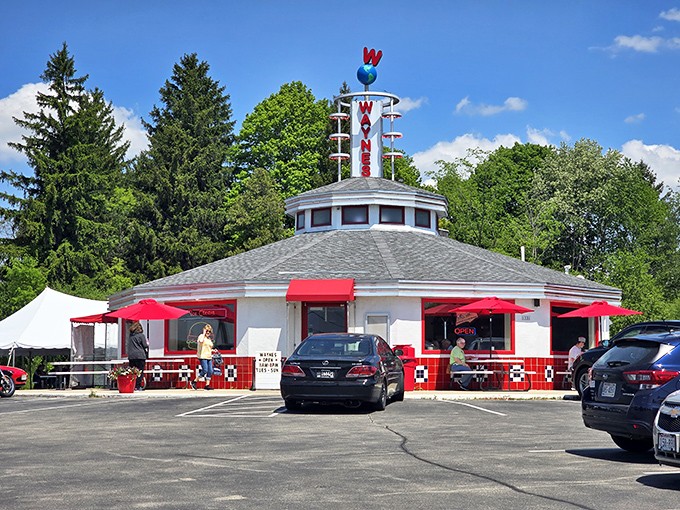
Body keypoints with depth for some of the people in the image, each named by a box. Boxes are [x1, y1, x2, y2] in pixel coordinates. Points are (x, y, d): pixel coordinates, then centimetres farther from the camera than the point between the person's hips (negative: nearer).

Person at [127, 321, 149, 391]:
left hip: (131, 356, 5)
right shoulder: (141, 335, -5)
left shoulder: (130, 336, 9)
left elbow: (127, 346, 15)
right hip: (140, 356, -5)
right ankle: (138, 386, -5)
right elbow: (145, 346, -2)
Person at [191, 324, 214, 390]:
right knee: (205, 370, -15)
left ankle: (207, 385, 4)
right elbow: (201, 341, -27)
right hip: (203, 356, -8)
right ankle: (194, 382, -1)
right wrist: (204, 333, -16)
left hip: (209, 357, 8)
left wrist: (213, 350, 12)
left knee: (210, 371, -1)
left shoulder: (209, 339, 20)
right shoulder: (201, 336, -2)